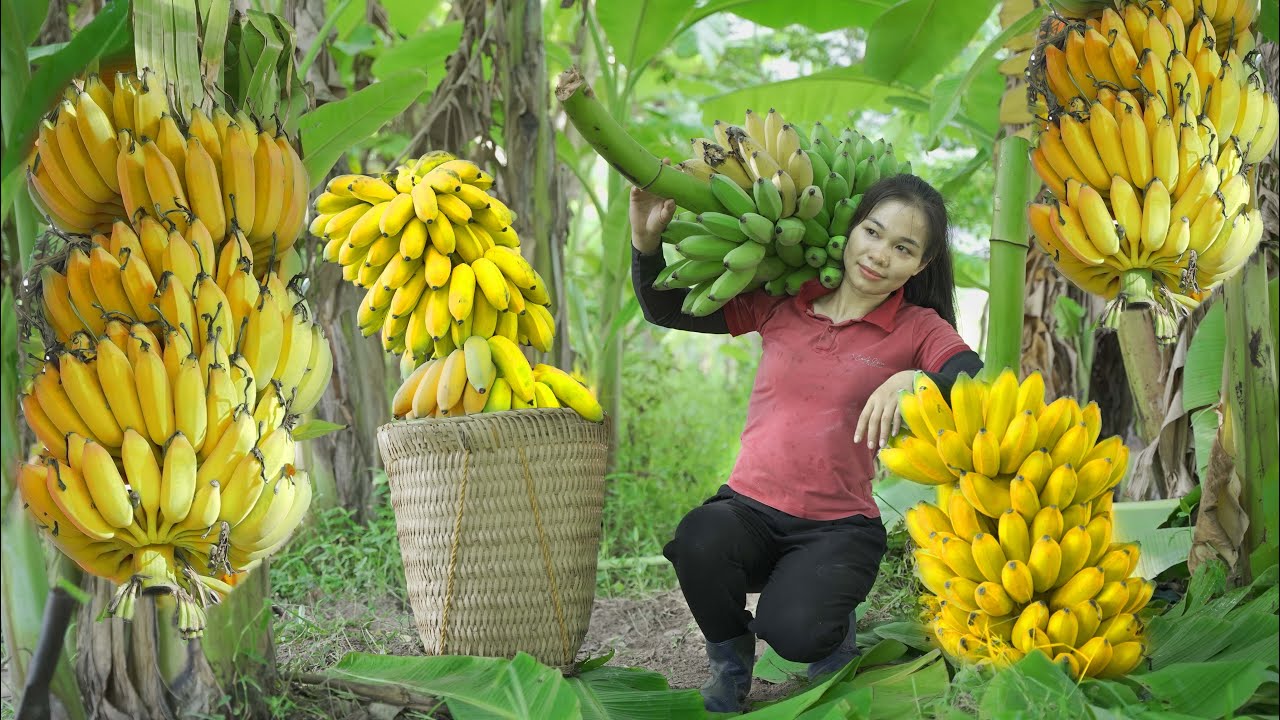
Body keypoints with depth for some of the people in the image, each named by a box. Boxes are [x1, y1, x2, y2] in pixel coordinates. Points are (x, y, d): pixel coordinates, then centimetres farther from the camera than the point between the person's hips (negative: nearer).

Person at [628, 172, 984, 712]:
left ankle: (835, 634, 10)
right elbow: (664, 310, 11)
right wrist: (646, 241, -8)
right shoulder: (778, 305, 5)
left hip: (838, 526, -2)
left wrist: (916, 381, -37)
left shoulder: (919, 330, 0)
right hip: (749, 508, 2)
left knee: (795, 629, -31)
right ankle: (730, 660, 0)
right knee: (700, 541, -33)